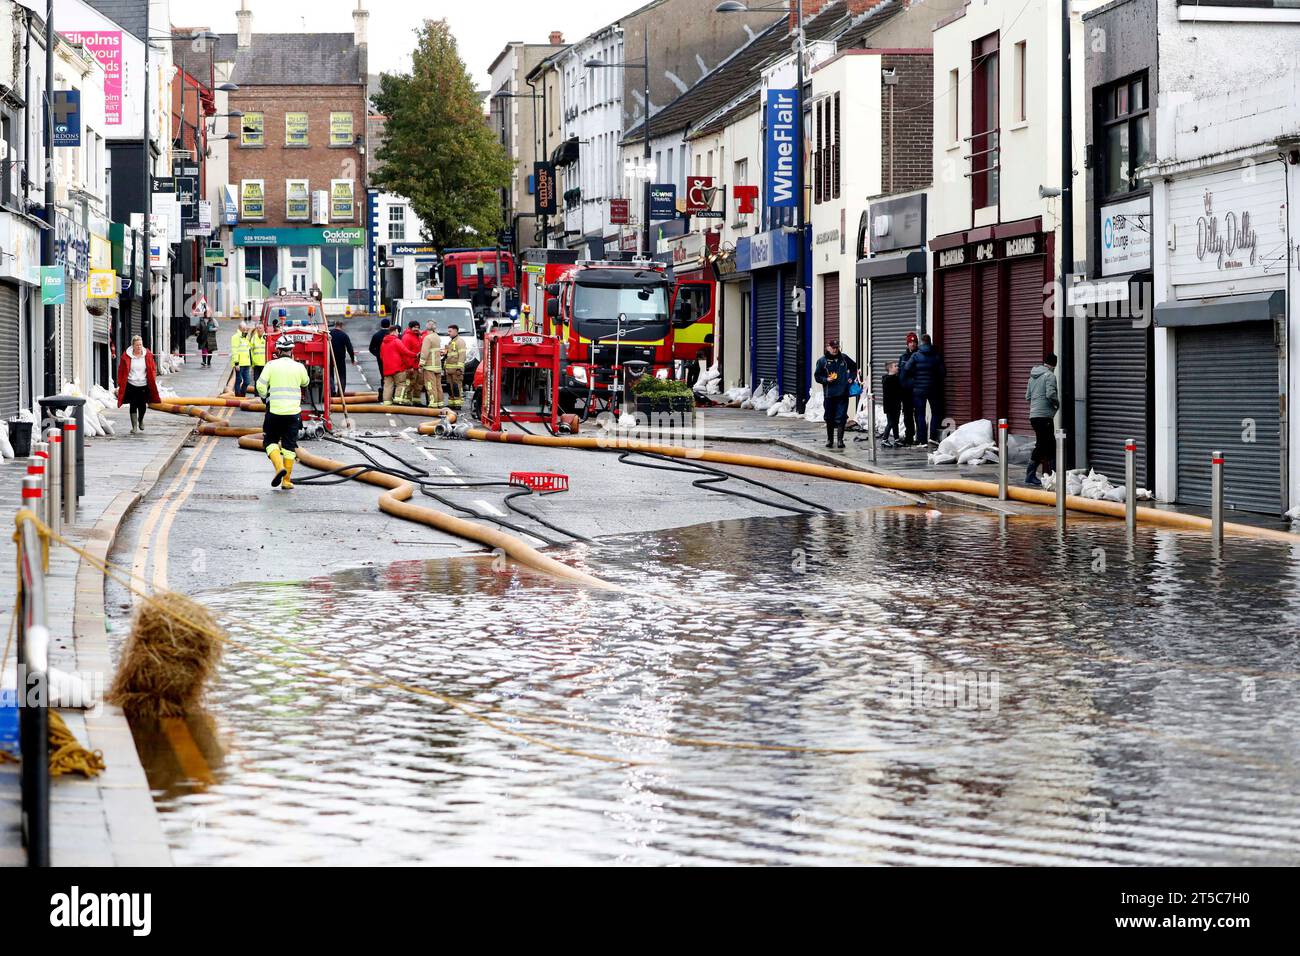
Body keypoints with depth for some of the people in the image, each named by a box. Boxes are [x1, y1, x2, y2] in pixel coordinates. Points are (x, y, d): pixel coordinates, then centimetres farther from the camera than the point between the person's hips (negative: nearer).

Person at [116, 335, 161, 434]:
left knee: (142, 405, 9)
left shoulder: (148, 355, -1)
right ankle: (134, 426, 4)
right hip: (131, 384, -2)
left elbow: (152, 370, 7)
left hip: (144, 385, 2)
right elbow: (121, 371, 1)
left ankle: (141, 420, 38)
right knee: (133, 405, -3)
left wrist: (153, 381, 1)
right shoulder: (126, 356, -6)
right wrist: (120, 384, -2)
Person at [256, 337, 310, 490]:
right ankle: (287, 481, 8)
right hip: (293, 412, 2)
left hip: (274, 411, -2)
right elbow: (305, 382, 20)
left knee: (271, 441, 13)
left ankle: (279, 466, -12)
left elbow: (260, 385, -9)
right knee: (290, 445, 8)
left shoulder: (271, 365, -5)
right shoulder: (299, 367, 1)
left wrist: (264, 397, 11)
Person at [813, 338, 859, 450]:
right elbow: (817, 376, 5)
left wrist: (851, 378, 11)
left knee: (841, 418, -7)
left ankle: (840, 440, -4)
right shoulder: (822, 361, 2)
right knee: (829, 418, 8)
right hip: (829, 394, 0)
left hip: (843, 393, 0)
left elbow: (854, 367, 25)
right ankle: (830, 440, 22)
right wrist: (826, 380, -12)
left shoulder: (844, 358, 8)